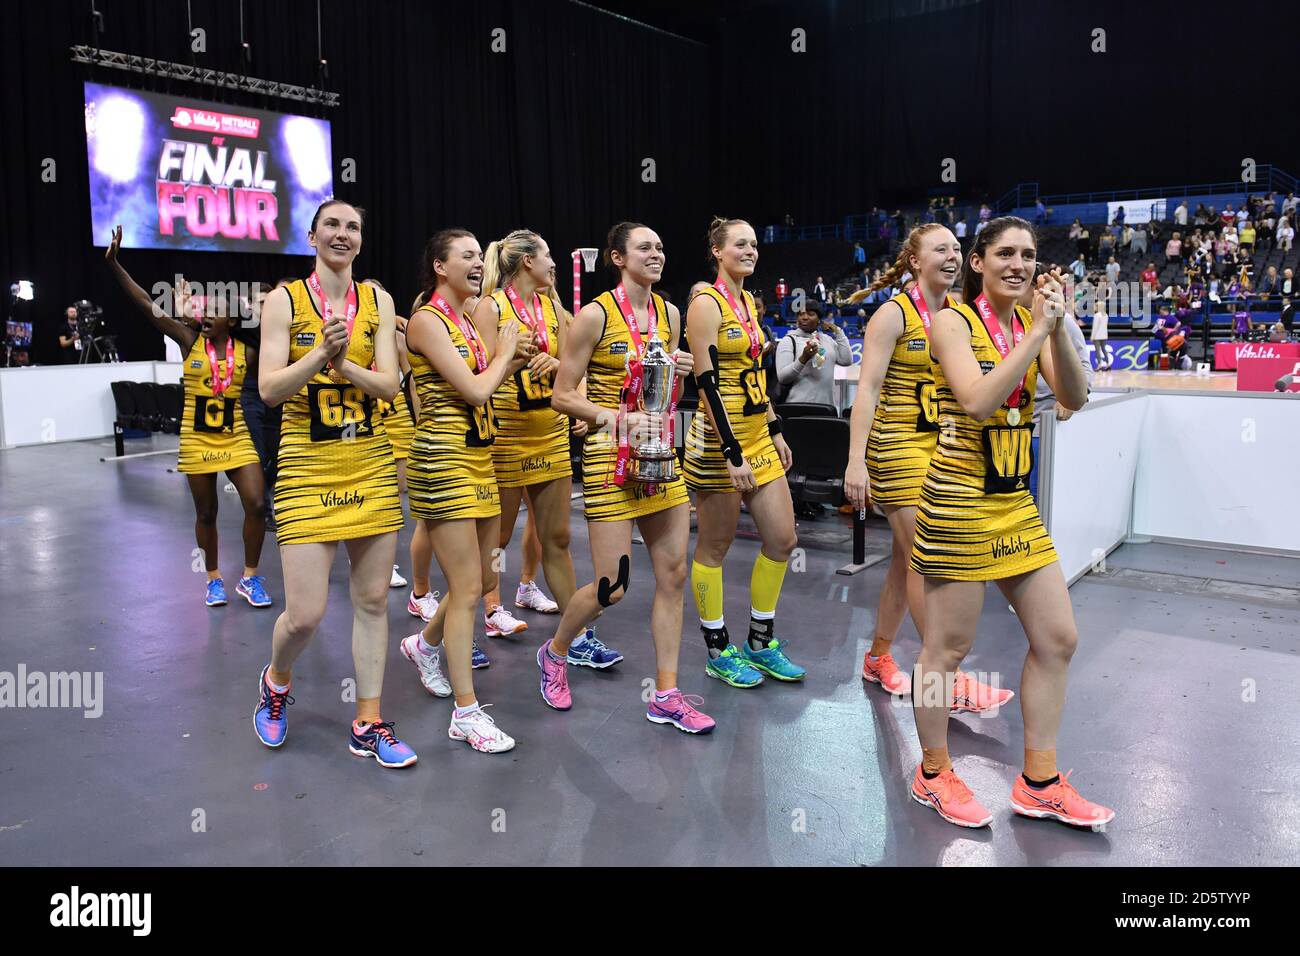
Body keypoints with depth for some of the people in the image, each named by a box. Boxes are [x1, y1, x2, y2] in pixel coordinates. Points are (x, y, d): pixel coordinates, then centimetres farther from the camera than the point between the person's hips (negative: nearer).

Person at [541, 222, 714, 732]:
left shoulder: (668, 313, 9)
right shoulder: (595, 315, -9)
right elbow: (562, 395, -9)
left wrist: (678, 372, -1)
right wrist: (618, 419, -21)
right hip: (610, 457, -6)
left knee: (673, 574, 4)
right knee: (611, 587, -4)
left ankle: (666, 696, 15)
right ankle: (555, 652, 26)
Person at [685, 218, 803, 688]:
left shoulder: (747, 301, 14)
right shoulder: (707, 303, -11)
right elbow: (708, 383, -18)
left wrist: (776, 432, 17)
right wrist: (732, 454, -22)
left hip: (758, 434, 9)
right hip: (719, 438, -8)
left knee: (782, 539, 9)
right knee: (714, 547, 3)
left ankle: (760, 642, 23)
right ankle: (719, 652, 17)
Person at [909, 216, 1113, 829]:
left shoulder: (1032, 320, 9)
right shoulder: (953, 320, -9)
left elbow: (1073, 399, -3)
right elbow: (978, 401, -23)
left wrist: (1058, 327, -16)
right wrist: (1037, 331, -20)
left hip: (1015, 501, 7)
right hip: (960, 497, -7)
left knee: (1058, 639, 10)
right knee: (948, 646, 2)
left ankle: (1039, 783, 24)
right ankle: (933, 774, 23)